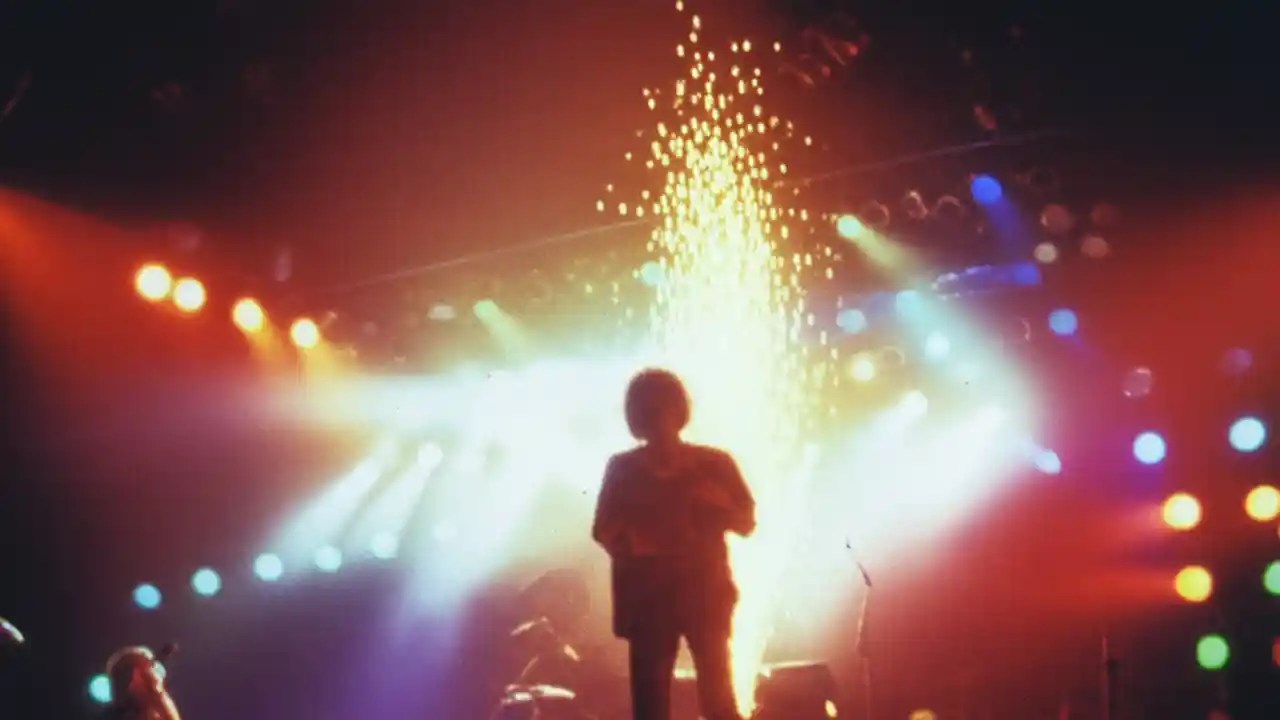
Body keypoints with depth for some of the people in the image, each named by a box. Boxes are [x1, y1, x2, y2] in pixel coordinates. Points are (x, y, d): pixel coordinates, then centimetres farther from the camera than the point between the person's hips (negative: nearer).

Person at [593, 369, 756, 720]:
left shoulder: (714, 464, 5)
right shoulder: (623, 468, 6)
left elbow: (746, 523, 5)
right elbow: (602, 530, 7)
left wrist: (720, 504, -15)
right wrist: (626, 542, -15)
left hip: (705, 592, -1)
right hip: (646, 596, 1)